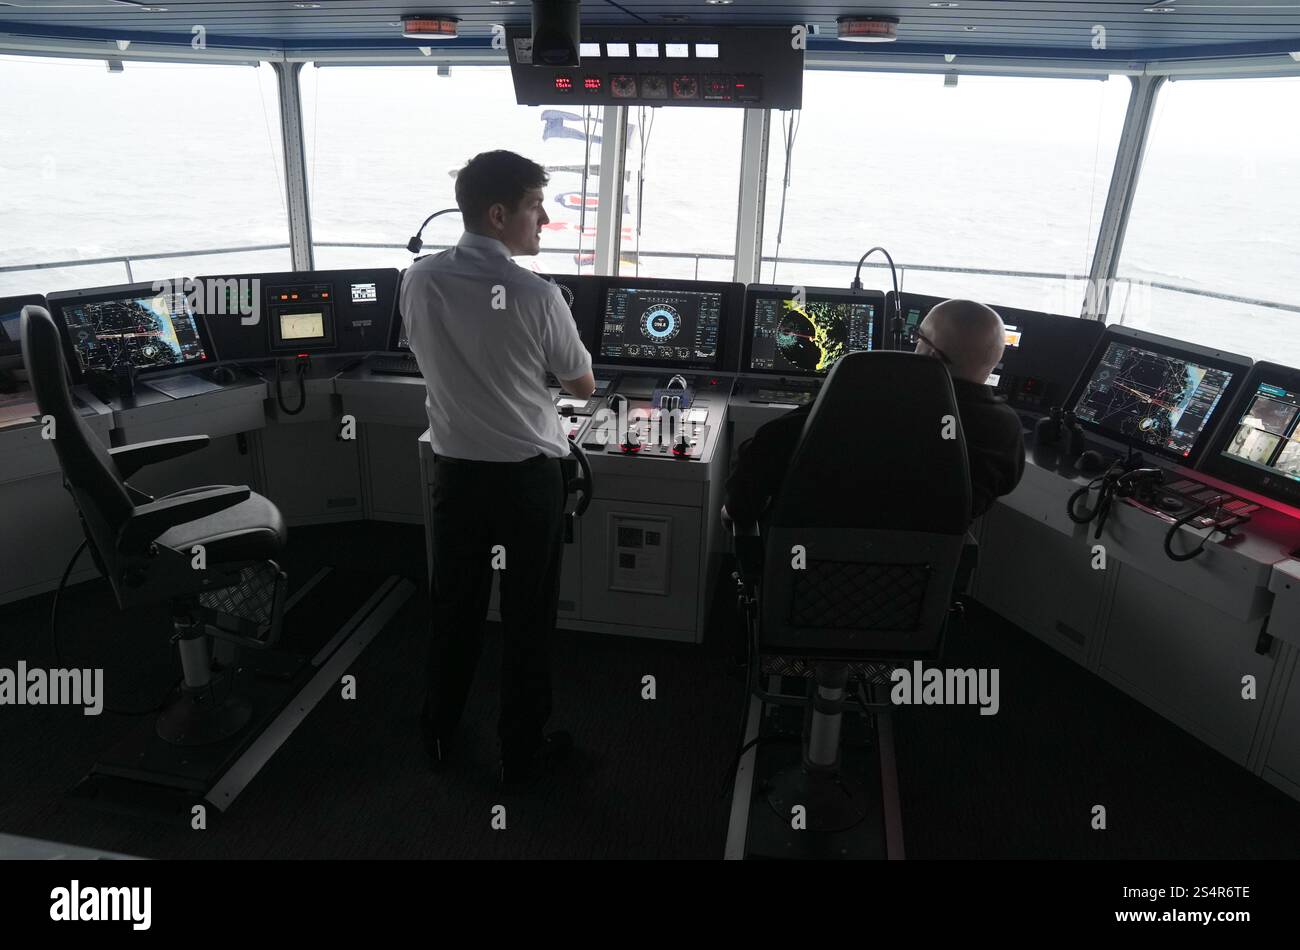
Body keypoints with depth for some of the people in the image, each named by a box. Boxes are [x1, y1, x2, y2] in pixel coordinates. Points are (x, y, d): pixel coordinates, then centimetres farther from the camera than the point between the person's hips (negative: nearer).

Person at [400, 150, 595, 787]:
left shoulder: (418, 281, -5)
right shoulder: (537, 295, -18)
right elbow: (583, 386, -4)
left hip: (454, 469, 4)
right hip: (527, 475, -4)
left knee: (453, 605, 19)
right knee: (526, 616, 11)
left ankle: (439, 734, 36)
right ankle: (521, 752, 26)